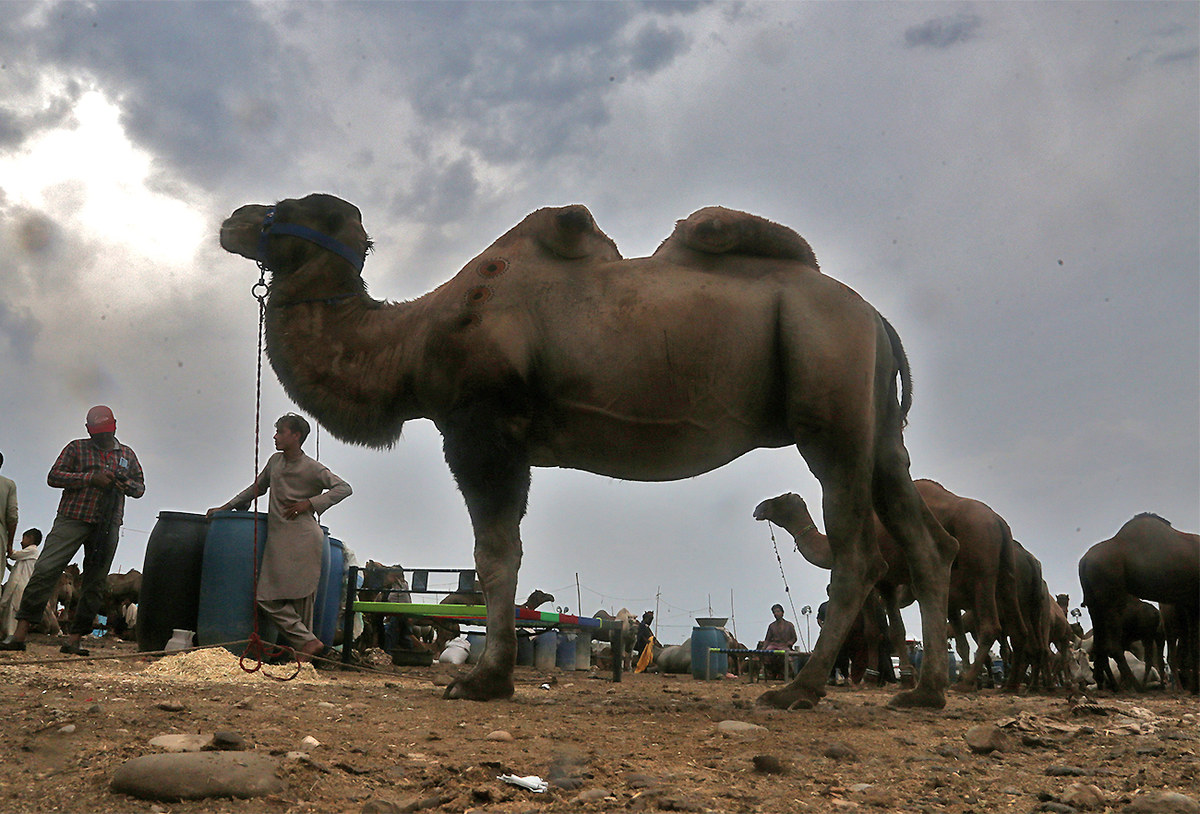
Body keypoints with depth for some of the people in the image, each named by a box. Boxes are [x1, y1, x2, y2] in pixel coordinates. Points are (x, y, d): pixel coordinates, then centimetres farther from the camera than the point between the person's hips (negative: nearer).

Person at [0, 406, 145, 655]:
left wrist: (127, 485, -4)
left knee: (95, 583, -1)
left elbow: (140, 487, 21)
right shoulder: (77, 448, 10)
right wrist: (91, 478, -12)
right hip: (73, 518, -2)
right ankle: (20, 633, -9)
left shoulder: (127, 454, 17)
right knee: (45, 570, -12)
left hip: (108, 525, 3)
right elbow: (53, 477, 0)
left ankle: (73, 640, 3)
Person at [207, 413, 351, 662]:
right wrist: (225, 507, 27)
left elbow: (344, 488, -8)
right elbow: (256, 488, 29)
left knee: (302, 598, -8)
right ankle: (308, 642, 3)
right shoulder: (275, 461, 16)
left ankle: (304, 645, 0)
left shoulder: (312, 468, -3)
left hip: (303, 538, -7)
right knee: (267, 597, 0)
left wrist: (309, 504, -13)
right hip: (277, 539, 7)